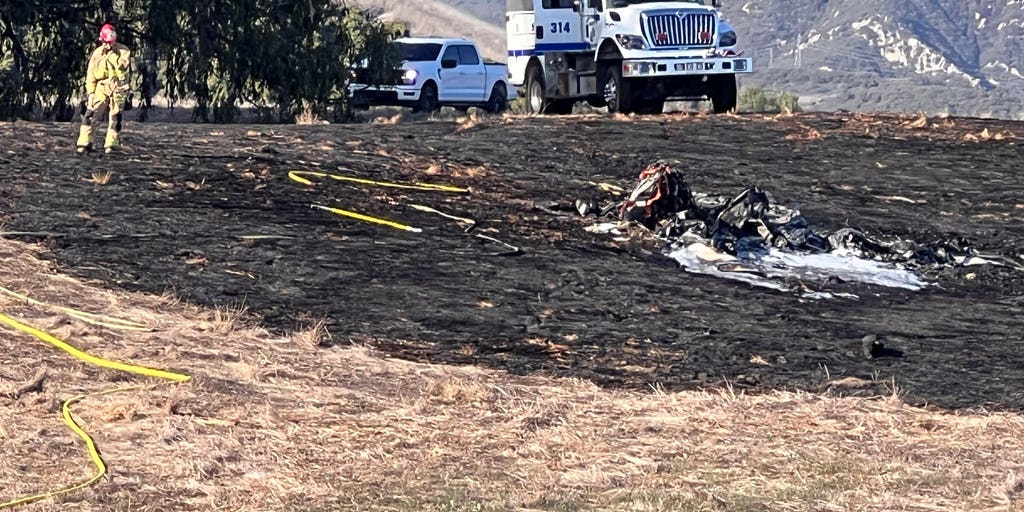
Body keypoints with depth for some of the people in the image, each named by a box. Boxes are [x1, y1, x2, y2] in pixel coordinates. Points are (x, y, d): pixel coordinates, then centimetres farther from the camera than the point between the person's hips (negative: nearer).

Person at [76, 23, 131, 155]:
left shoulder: (123, 51, -1)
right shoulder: (97, 53, 4)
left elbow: (123, 68, -15)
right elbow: (90, 74, 6)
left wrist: (112, 55, -18)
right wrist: (90, 92, 0)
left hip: (117, 89, -1)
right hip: (101, 88, 1)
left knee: (115, 118, 0)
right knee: (89, 115, -7)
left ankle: (110, 145, 9)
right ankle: (84, 143, -4)